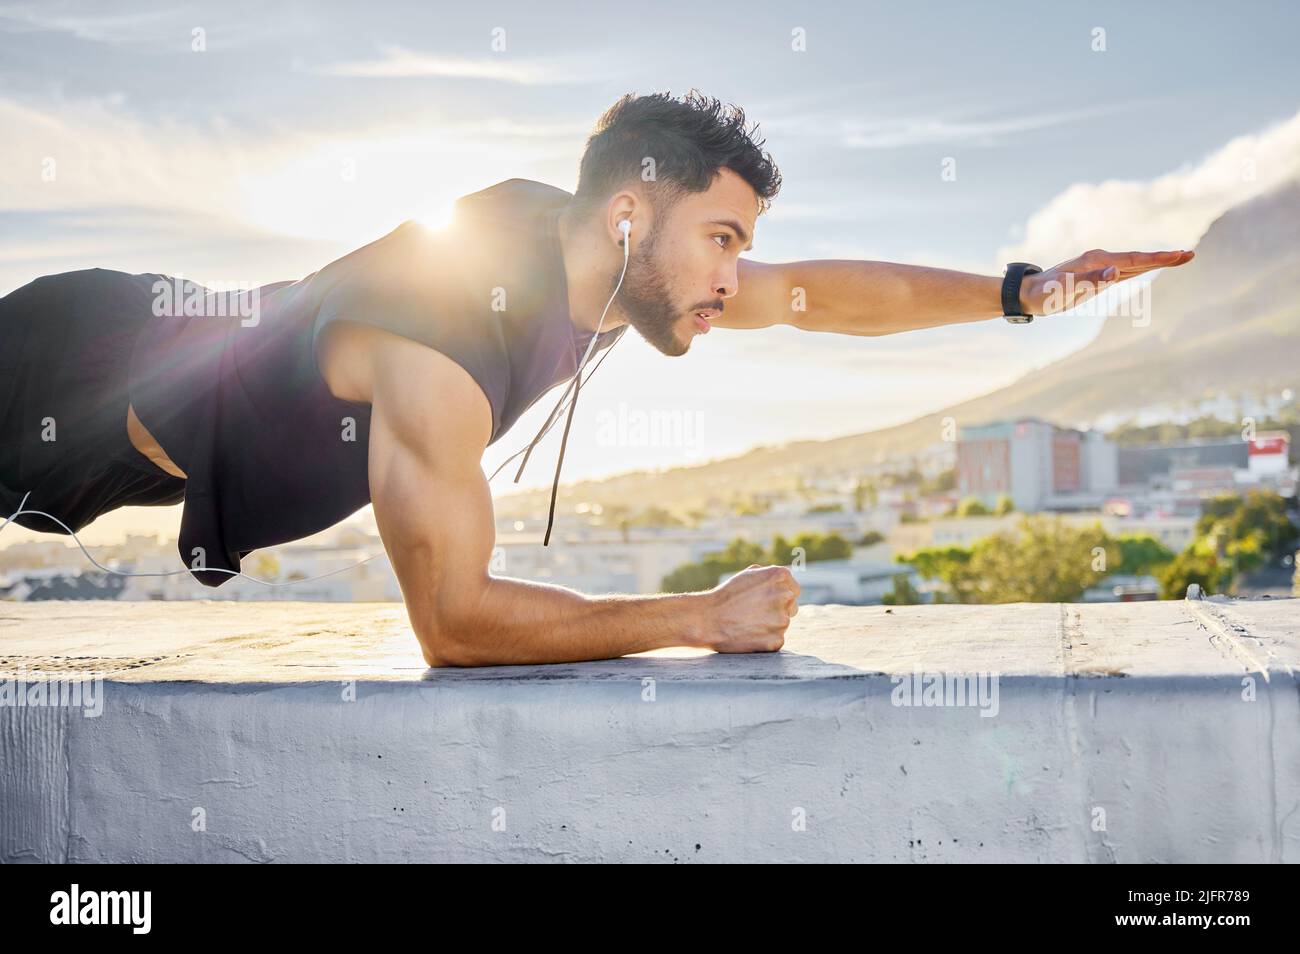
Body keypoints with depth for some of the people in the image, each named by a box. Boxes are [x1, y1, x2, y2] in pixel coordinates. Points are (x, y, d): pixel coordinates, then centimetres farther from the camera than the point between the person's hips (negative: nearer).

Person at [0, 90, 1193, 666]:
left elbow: (820, 294, -2)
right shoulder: (440, 347, -41)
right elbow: (454, 623, -37)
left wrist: (1019, 289, -9)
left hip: (179, 328, 7)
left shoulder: (591, 247, -15)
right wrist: (707, 617, -35)